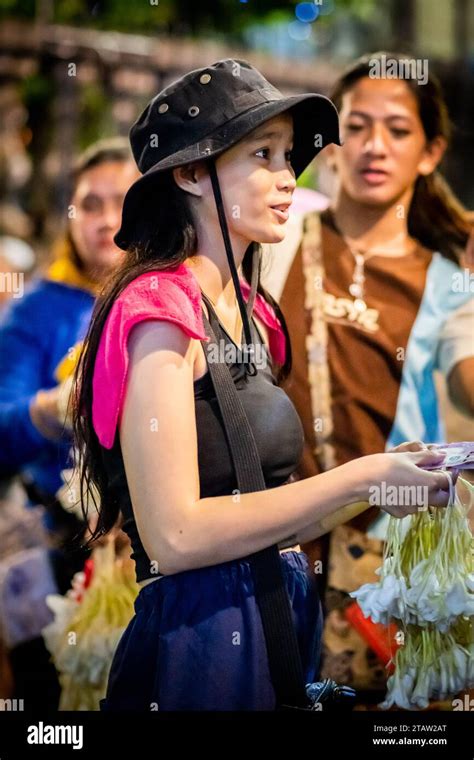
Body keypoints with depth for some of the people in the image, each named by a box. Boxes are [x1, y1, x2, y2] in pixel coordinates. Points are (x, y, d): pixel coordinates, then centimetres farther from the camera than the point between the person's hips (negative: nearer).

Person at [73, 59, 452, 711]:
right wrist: (361, 478, -17)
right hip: (203, 631, -8)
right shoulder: (159, 309, -13)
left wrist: (387, 484, 1)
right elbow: (174, 536, -21)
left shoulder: (253, 314, 12)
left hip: (284, 617, 8)